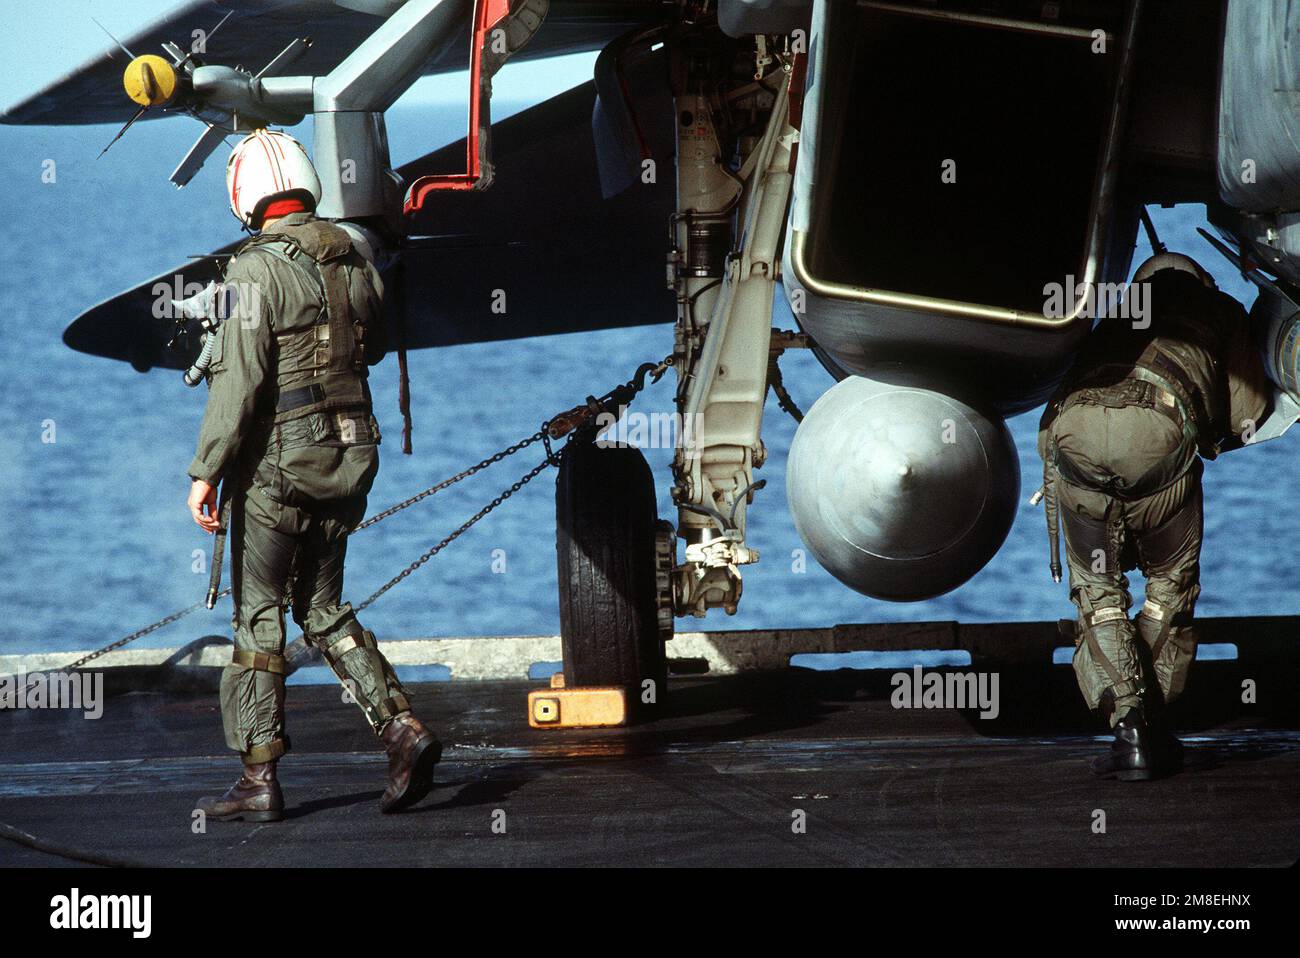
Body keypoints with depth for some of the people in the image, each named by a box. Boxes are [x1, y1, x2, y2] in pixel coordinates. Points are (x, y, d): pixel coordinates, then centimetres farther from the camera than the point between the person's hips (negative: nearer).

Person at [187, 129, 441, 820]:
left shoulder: (257, 271, -14)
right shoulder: (355, 265, 7)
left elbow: (239, 380, -19)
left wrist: (206, 471, -15)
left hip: (277, 460, -6)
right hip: (349, 459, 6)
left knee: (259, 615, 2)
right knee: (323, 610, 16)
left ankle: (259, 779, 4)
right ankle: (402, 729, 0)